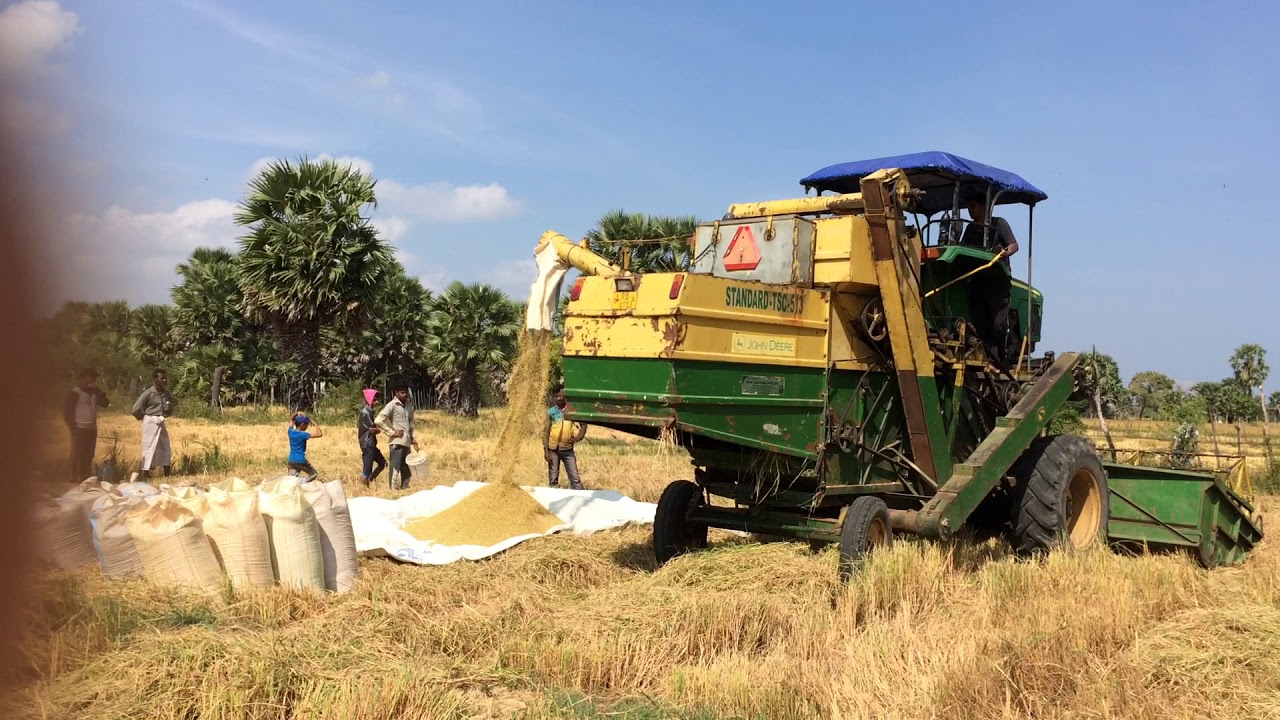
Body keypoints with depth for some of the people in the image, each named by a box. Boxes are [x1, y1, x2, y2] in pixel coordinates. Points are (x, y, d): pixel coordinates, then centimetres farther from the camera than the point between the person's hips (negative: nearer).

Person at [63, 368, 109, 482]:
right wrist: (73, 427, -15)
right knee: (77, 454, -4)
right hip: (80, 429, -7)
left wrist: (97, 390, 0)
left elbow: (105, 403, 8)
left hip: (92, 429, 7)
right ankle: (75, 477, 0)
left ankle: (86, 477, 16)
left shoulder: (93, 393, 15)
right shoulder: (74, 392, -6)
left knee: (88, 455, 10)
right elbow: (66, 410, -10)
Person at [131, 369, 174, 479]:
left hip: (161, 422, 7)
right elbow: (136, 409, -11)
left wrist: (166, 413, 0)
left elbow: (170, 410, 18)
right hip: (150, 422, -7)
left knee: (165, 448, 9)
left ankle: (167, 474, 16)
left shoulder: (167, 394, 5)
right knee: (149, 448, -3)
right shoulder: (148, 393, -13)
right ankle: (146, 472, 3)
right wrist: (144, 417, 2)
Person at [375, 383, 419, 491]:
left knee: (406, 470, 13)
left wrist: (413, 439, 13)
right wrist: (392, 432, -14)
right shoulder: (392, 405, -8)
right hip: (396, 442, -8)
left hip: (406, 443, 8)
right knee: (395, 470, -7)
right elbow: (378, 420, -18)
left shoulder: (407, 407, 15)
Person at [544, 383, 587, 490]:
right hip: (553, 450, -1)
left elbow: (583, 424, 12)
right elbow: (545, 432, -3)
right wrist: (546, 451, -9)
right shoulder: (551, 412, -3)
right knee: (553, 479, 5)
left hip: (568, 450, 1)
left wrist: (579, 437, -4)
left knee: (575, 477, 0)